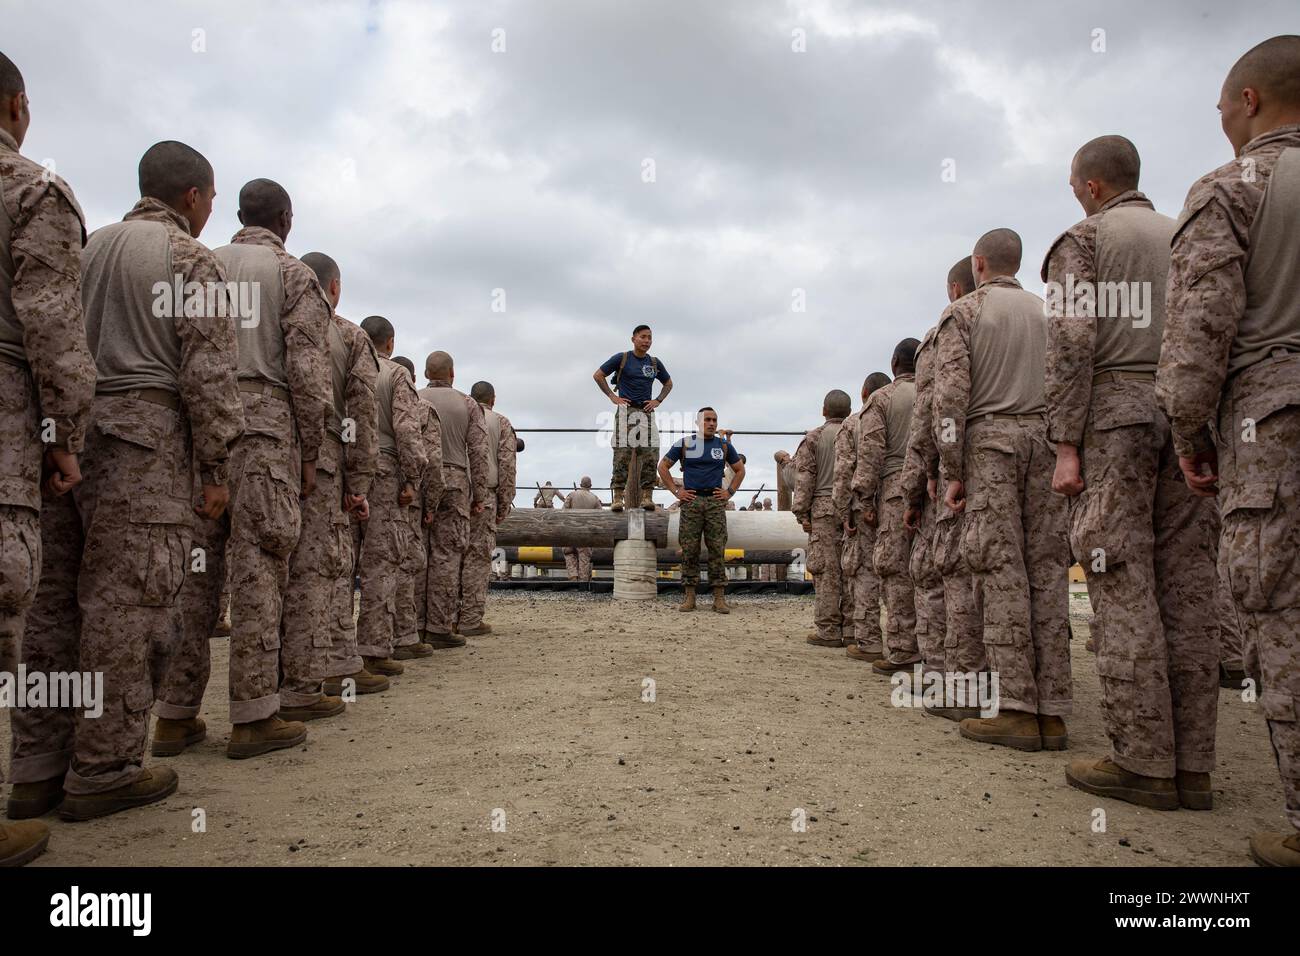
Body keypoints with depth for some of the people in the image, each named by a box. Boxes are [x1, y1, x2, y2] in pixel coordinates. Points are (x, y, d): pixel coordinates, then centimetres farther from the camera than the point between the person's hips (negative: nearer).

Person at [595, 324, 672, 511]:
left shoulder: (655, 363, 11)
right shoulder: (621, 358, 1)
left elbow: (669, 383, 26)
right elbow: (598, 375, 5)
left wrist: (658, 401, 10)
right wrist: (612, 396, -1)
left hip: (647, 412, 4)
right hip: (625, 410, -4)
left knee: (650, 454, -6)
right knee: (622, 454, -8)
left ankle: (647, 497, -3)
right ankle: (618, 497, -8)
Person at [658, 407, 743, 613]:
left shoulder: (724, 446, 11)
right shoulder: (684, 444, 5)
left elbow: (740, 470, 20)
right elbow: (663, 466, 10)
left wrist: (730, 492, 8)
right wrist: (676, 491, 2)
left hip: (716, 501, 1)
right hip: (691, 501, -1)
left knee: (717, 550, -1)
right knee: (689, 549, -1)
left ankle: (719, 598, 2)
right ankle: (690, 597, 6)